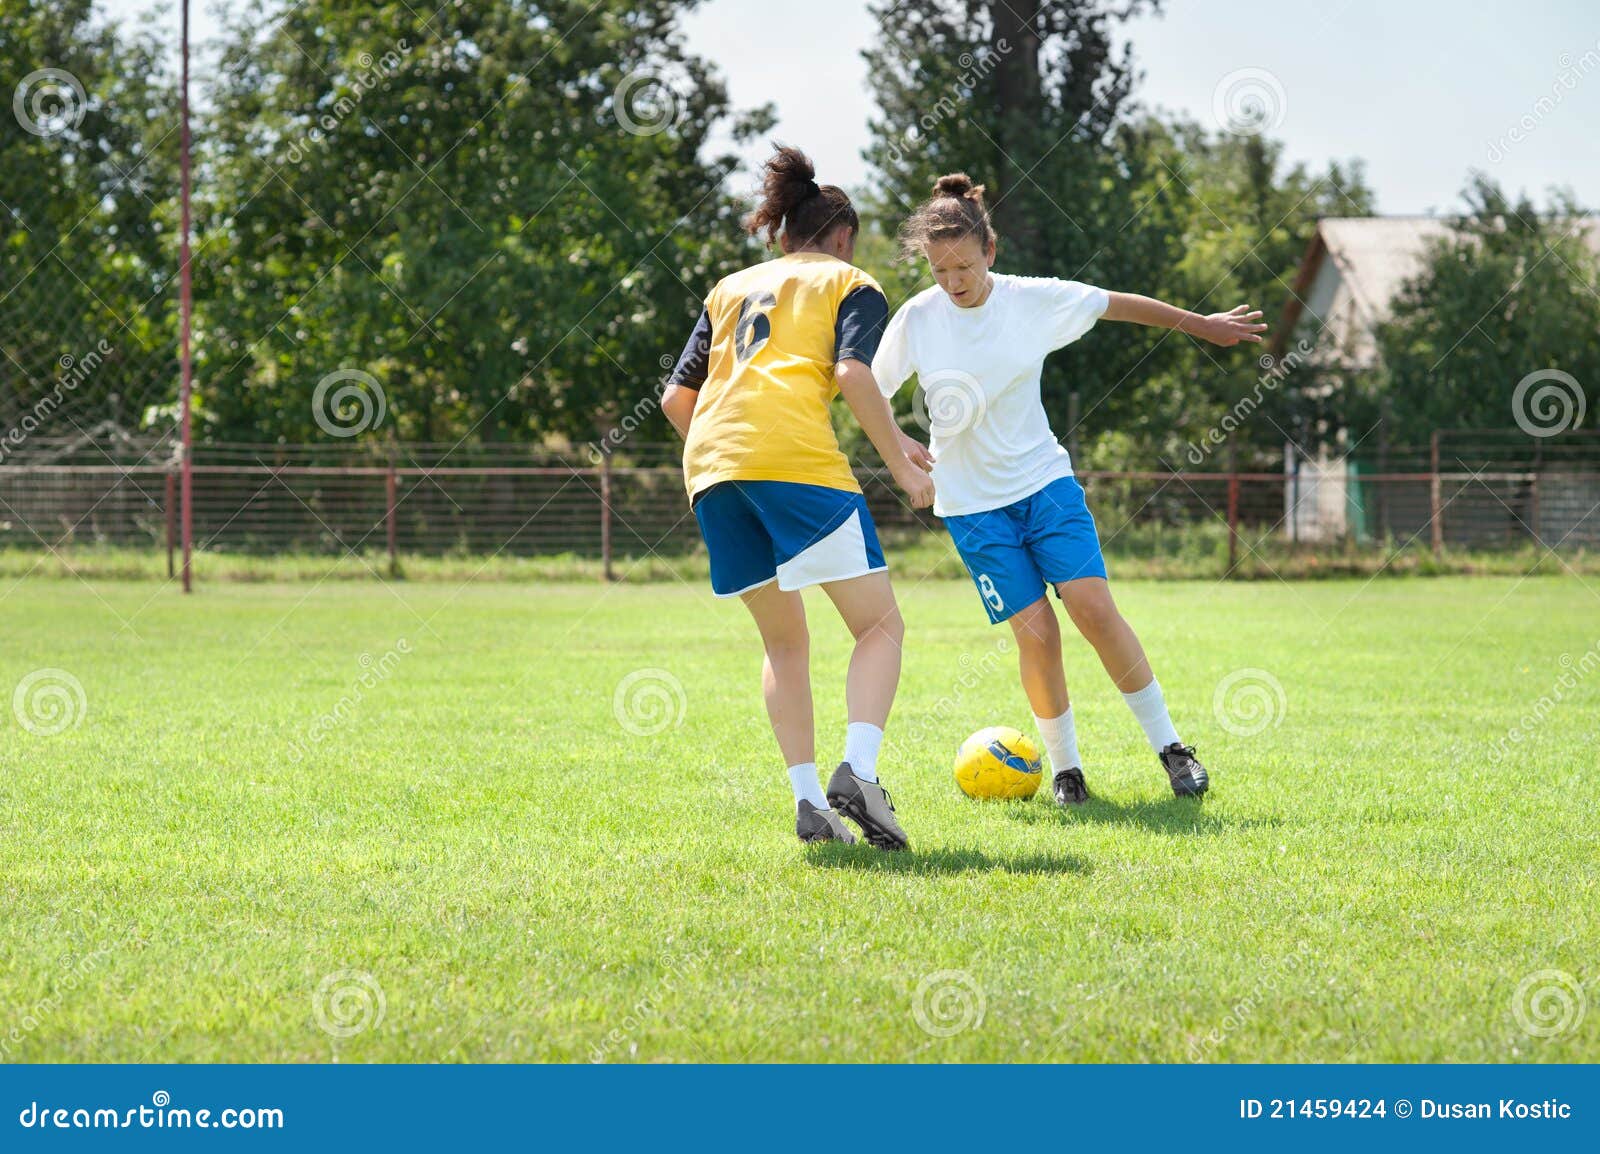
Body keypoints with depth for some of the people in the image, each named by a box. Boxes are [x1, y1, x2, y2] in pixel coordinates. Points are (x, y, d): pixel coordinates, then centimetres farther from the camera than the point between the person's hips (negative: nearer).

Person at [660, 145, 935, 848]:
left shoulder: (730, 289, 30)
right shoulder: (849, 283, 16)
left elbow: (676, 398, 24)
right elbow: (852, 374, -3)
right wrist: (902, 466, 3)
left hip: (710, 463, 5)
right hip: (796, 455, -5)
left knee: (784, 642, 15)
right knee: (880, 625, 0)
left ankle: (808, 801, 3)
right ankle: (857, 772, -21)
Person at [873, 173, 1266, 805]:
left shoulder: (1034, 300, -6)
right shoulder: (916, 320, -9)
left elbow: (1120, 305, 7)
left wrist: (1203, 325, 16)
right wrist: (900, 444, -18)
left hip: (1044, 478, 1)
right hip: (972, 502, -1)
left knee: (1093, 606, -14)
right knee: (1035, 630, -12)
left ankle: (1169, 745, -1)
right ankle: (1064, 769, 6)